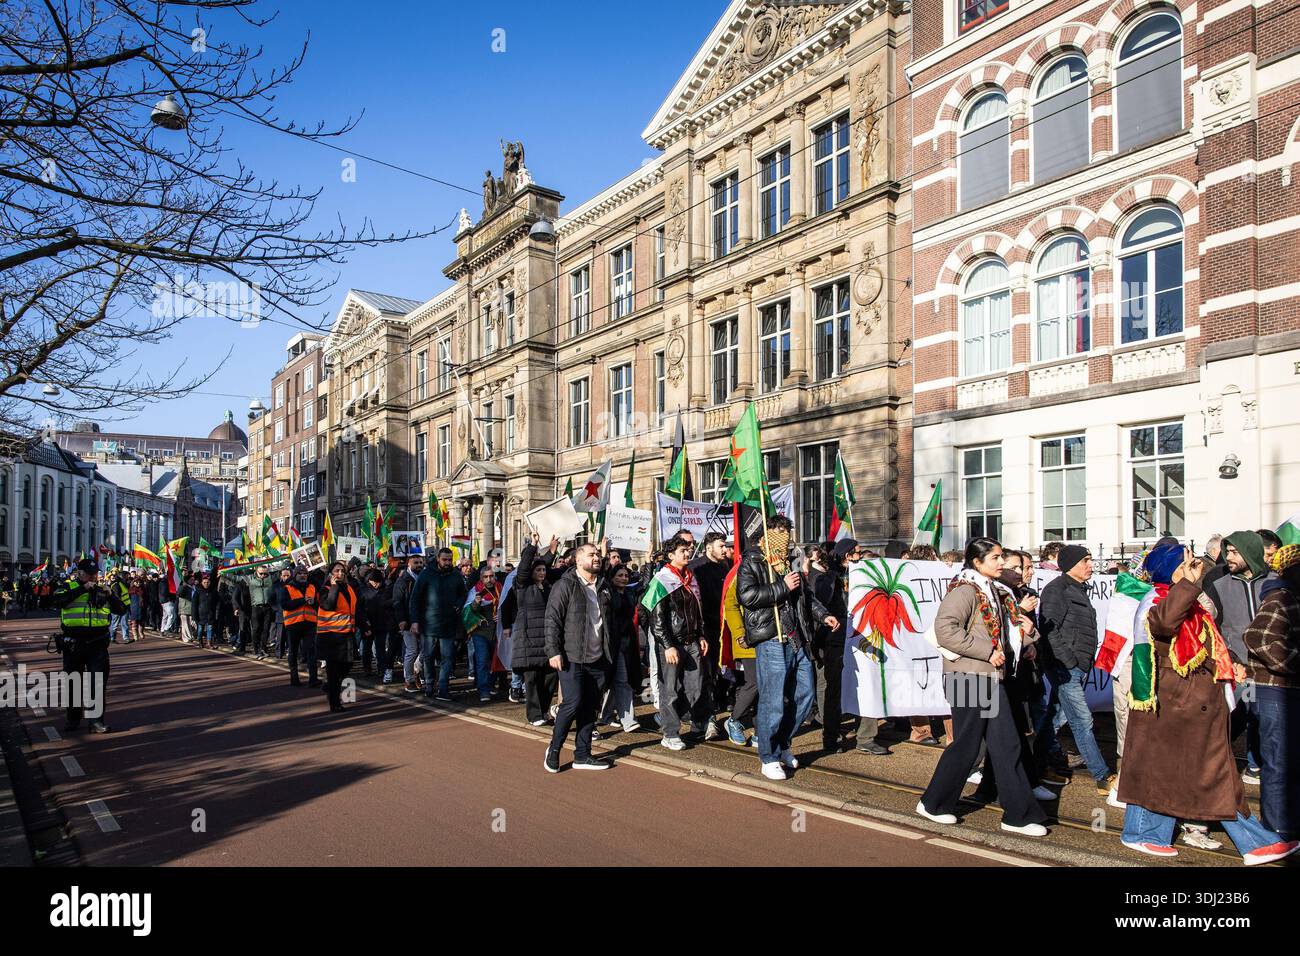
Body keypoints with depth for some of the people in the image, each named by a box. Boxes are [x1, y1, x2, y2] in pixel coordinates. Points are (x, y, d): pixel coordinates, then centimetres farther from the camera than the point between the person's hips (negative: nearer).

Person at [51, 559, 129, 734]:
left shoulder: (103, 589, 9)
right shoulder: (69, 586, 1)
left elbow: (122, 609, 6)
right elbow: (57, 600, -19)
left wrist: (111, 595, -10)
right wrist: (82, 589, -22)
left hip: (98, 644, 1)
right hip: (73, 644, -1)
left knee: (99, 683, -3)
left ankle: (97, 721, 3)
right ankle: (73, 718, 29)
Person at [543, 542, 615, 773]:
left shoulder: (604, 587, 14)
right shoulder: (565, 586, -5)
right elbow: (552, 620, -8)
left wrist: (610, 654, 16)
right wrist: (554, 652, -15)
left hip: (598, 659, 6)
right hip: (572, 658, -6)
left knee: (590, 707, 8)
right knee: (573, 704, -9)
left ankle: (582, 755, 19)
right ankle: (554, 750, 11)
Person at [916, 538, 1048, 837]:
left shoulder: (995, 592, 15)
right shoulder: (965, 590, -13)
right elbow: (945, 630, -26)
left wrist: (1023, 632, 7)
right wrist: (987, 651, -22)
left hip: (991, 678, 9)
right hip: (967, 676, -9)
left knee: (1007, 745, 8)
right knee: (966, 745, 1)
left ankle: (1019, 815, 16)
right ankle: (933, 804, 17)